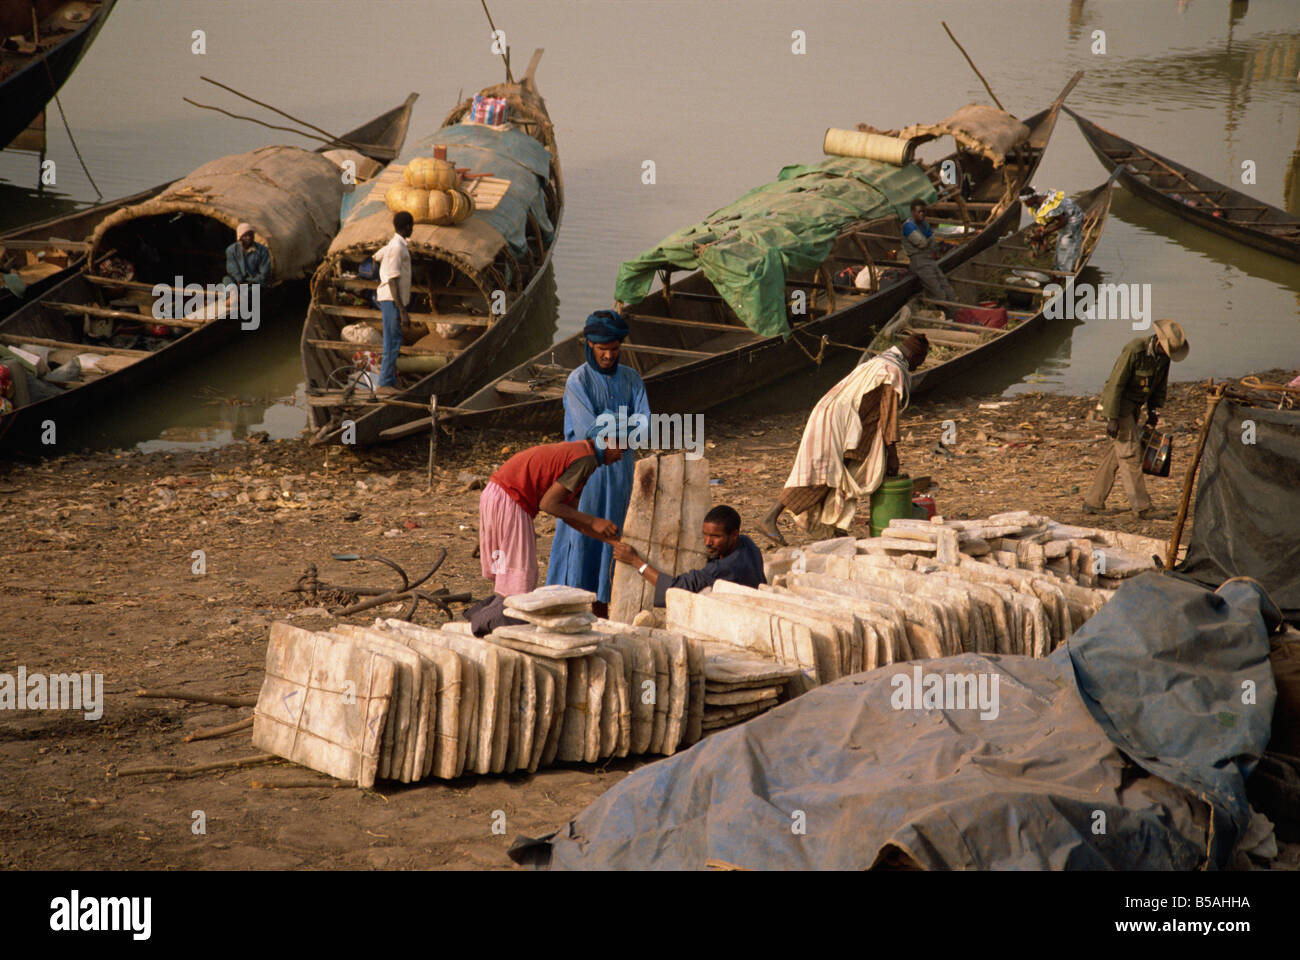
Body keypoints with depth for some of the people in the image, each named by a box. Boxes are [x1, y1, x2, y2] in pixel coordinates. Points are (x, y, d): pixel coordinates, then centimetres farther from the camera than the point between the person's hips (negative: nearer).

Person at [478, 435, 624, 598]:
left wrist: (609, 538, 13)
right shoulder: (586, 459, -13)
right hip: (509, 499, -10)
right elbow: (547, 504, -16)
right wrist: (593, 522, -10)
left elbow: (569, 515, 16)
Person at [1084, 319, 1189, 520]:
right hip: (1117, 404, -8)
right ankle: (1142, 508, -8)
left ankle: (1093, 502, 17)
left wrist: (1153, 411, 7)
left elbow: (1159, 386, 14)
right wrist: (1112, 418, -24)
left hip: (1133, 407, 8)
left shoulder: (1163, 355, -2)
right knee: (1130, 454, -8)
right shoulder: (1134, 350, -26)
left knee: (1116, 454, 11)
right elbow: (1116, 383, -24)